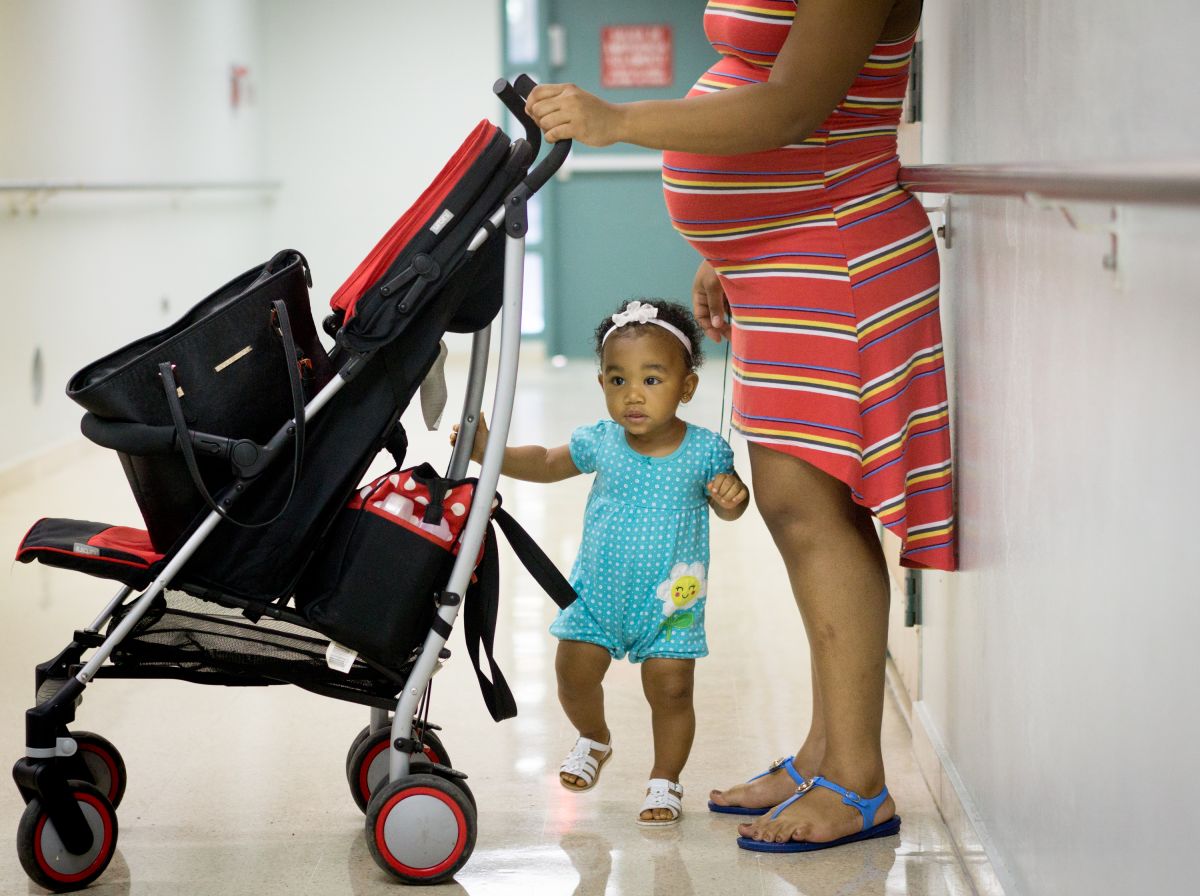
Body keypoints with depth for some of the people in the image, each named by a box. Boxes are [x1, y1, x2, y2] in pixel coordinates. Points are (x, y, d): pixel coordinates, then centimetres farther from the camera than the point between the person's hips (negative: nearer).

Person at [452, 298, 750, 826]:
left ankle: (665, 780, 20)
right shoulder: (600, 443, -7)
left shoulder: (704, 450, -13)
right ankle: (593, 739, 37)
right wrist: (488, 452, -5)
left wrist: (731, 495, -23)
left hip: (671, 601, -2)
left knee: (670, 689, -3)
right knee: (574, 674, 5)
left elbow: (728, 507, 2)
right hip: (598, 591, 2)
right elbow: (546, 464, 8)